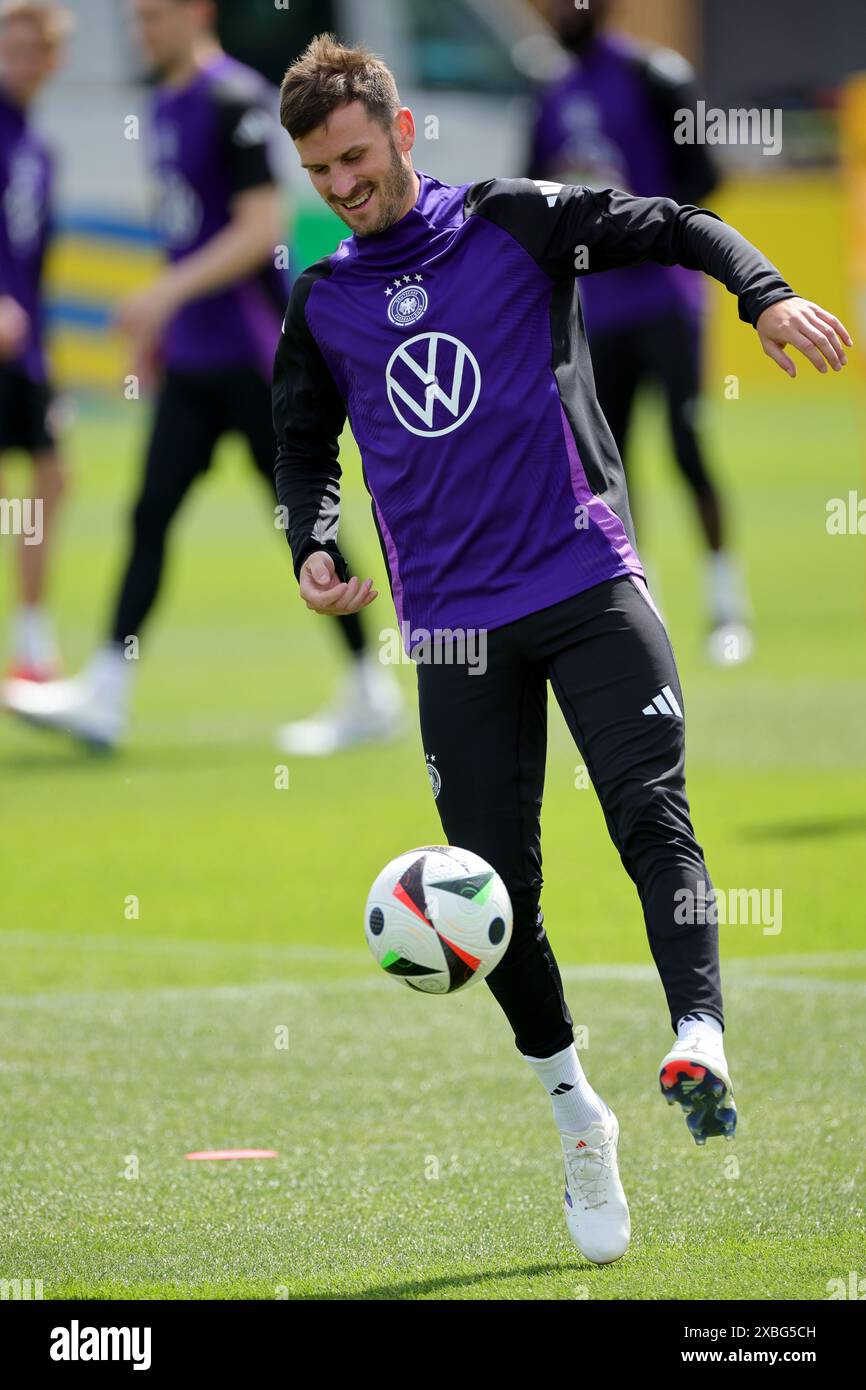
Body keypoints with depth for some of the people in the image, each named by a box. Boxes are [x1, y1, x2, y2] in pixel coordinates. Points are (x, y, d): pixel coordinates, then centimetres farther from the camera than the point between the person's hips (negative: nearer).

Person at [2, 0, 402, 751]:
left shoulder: (236, 101, -14)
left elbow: (260, 230, -20)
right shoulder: (168, 106, 13)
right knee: (150, 513, 1)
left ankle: (371, 693, 10)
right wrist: (158, 325, 23)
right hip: (190, 359, 8)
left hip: (252, 357, -8)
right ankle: (106, 694, -3)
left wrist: (169, 292, -25)